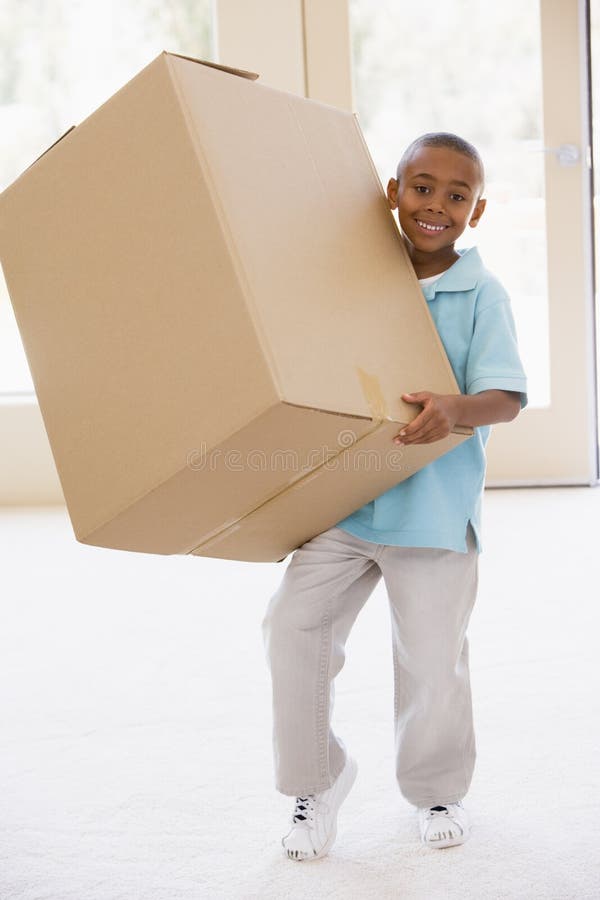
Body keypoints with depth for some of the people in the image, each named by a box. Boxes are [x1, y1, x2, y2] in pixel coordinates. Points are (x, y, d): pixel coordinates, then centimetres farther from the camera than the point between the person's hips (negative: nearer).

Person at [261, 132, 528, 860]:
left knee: (432, 657, 3)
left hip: (436, 508, -3)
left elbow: (507, 396, -14)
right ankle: (316, 780, 15)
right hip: (342, 501, 3)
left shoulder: (481, 295, -4)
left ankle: (437, 790, 31)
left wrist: (455, 409, -32)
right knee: (294, 625, -7)